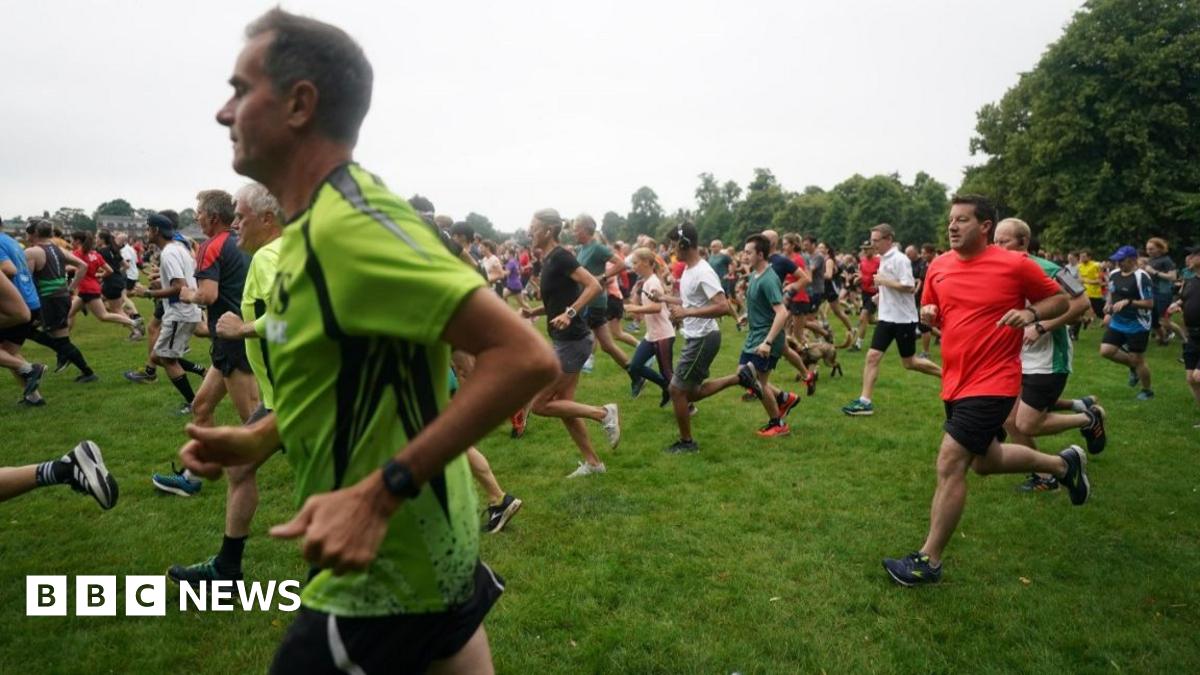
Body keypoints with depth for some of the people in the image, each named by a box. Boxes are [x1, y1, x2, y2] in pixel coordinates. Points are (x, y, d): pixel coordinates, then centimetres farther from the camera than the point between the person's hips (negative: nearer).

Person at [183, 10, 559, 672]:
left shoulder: (346, 225, -25)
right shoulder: (318, 224, 5)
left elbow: (525, 356, -31)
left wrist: (381, 494, -32)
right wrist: (258, 438, 7)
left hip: (383, 577, -9)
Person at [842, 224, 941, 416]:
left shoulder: (899, 259, -16)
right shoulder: (884, 259, 10)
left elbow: (909, 286, -25)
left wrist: (884, 281, -20)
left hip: (903, 318, -8)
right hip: (887, 317, 8)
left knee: (909, 362, 6)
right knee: (872, 356, -2)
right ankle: (865, 401, -2)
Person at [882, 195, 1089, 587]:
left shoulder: (1015, 265, -10)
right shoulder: (938, 266, 4)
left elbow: (1060, 300, 2)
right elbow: (930, 309, 18)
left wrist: (1031, 313, -18)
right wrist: (928, 313, -5)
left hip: (991, 383, -7)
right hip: (956, 382, 8)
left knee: (949, 466, -12)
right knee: (986, 461, 24)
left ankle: (928, 561, 2)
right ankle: (1064, 464, 50)